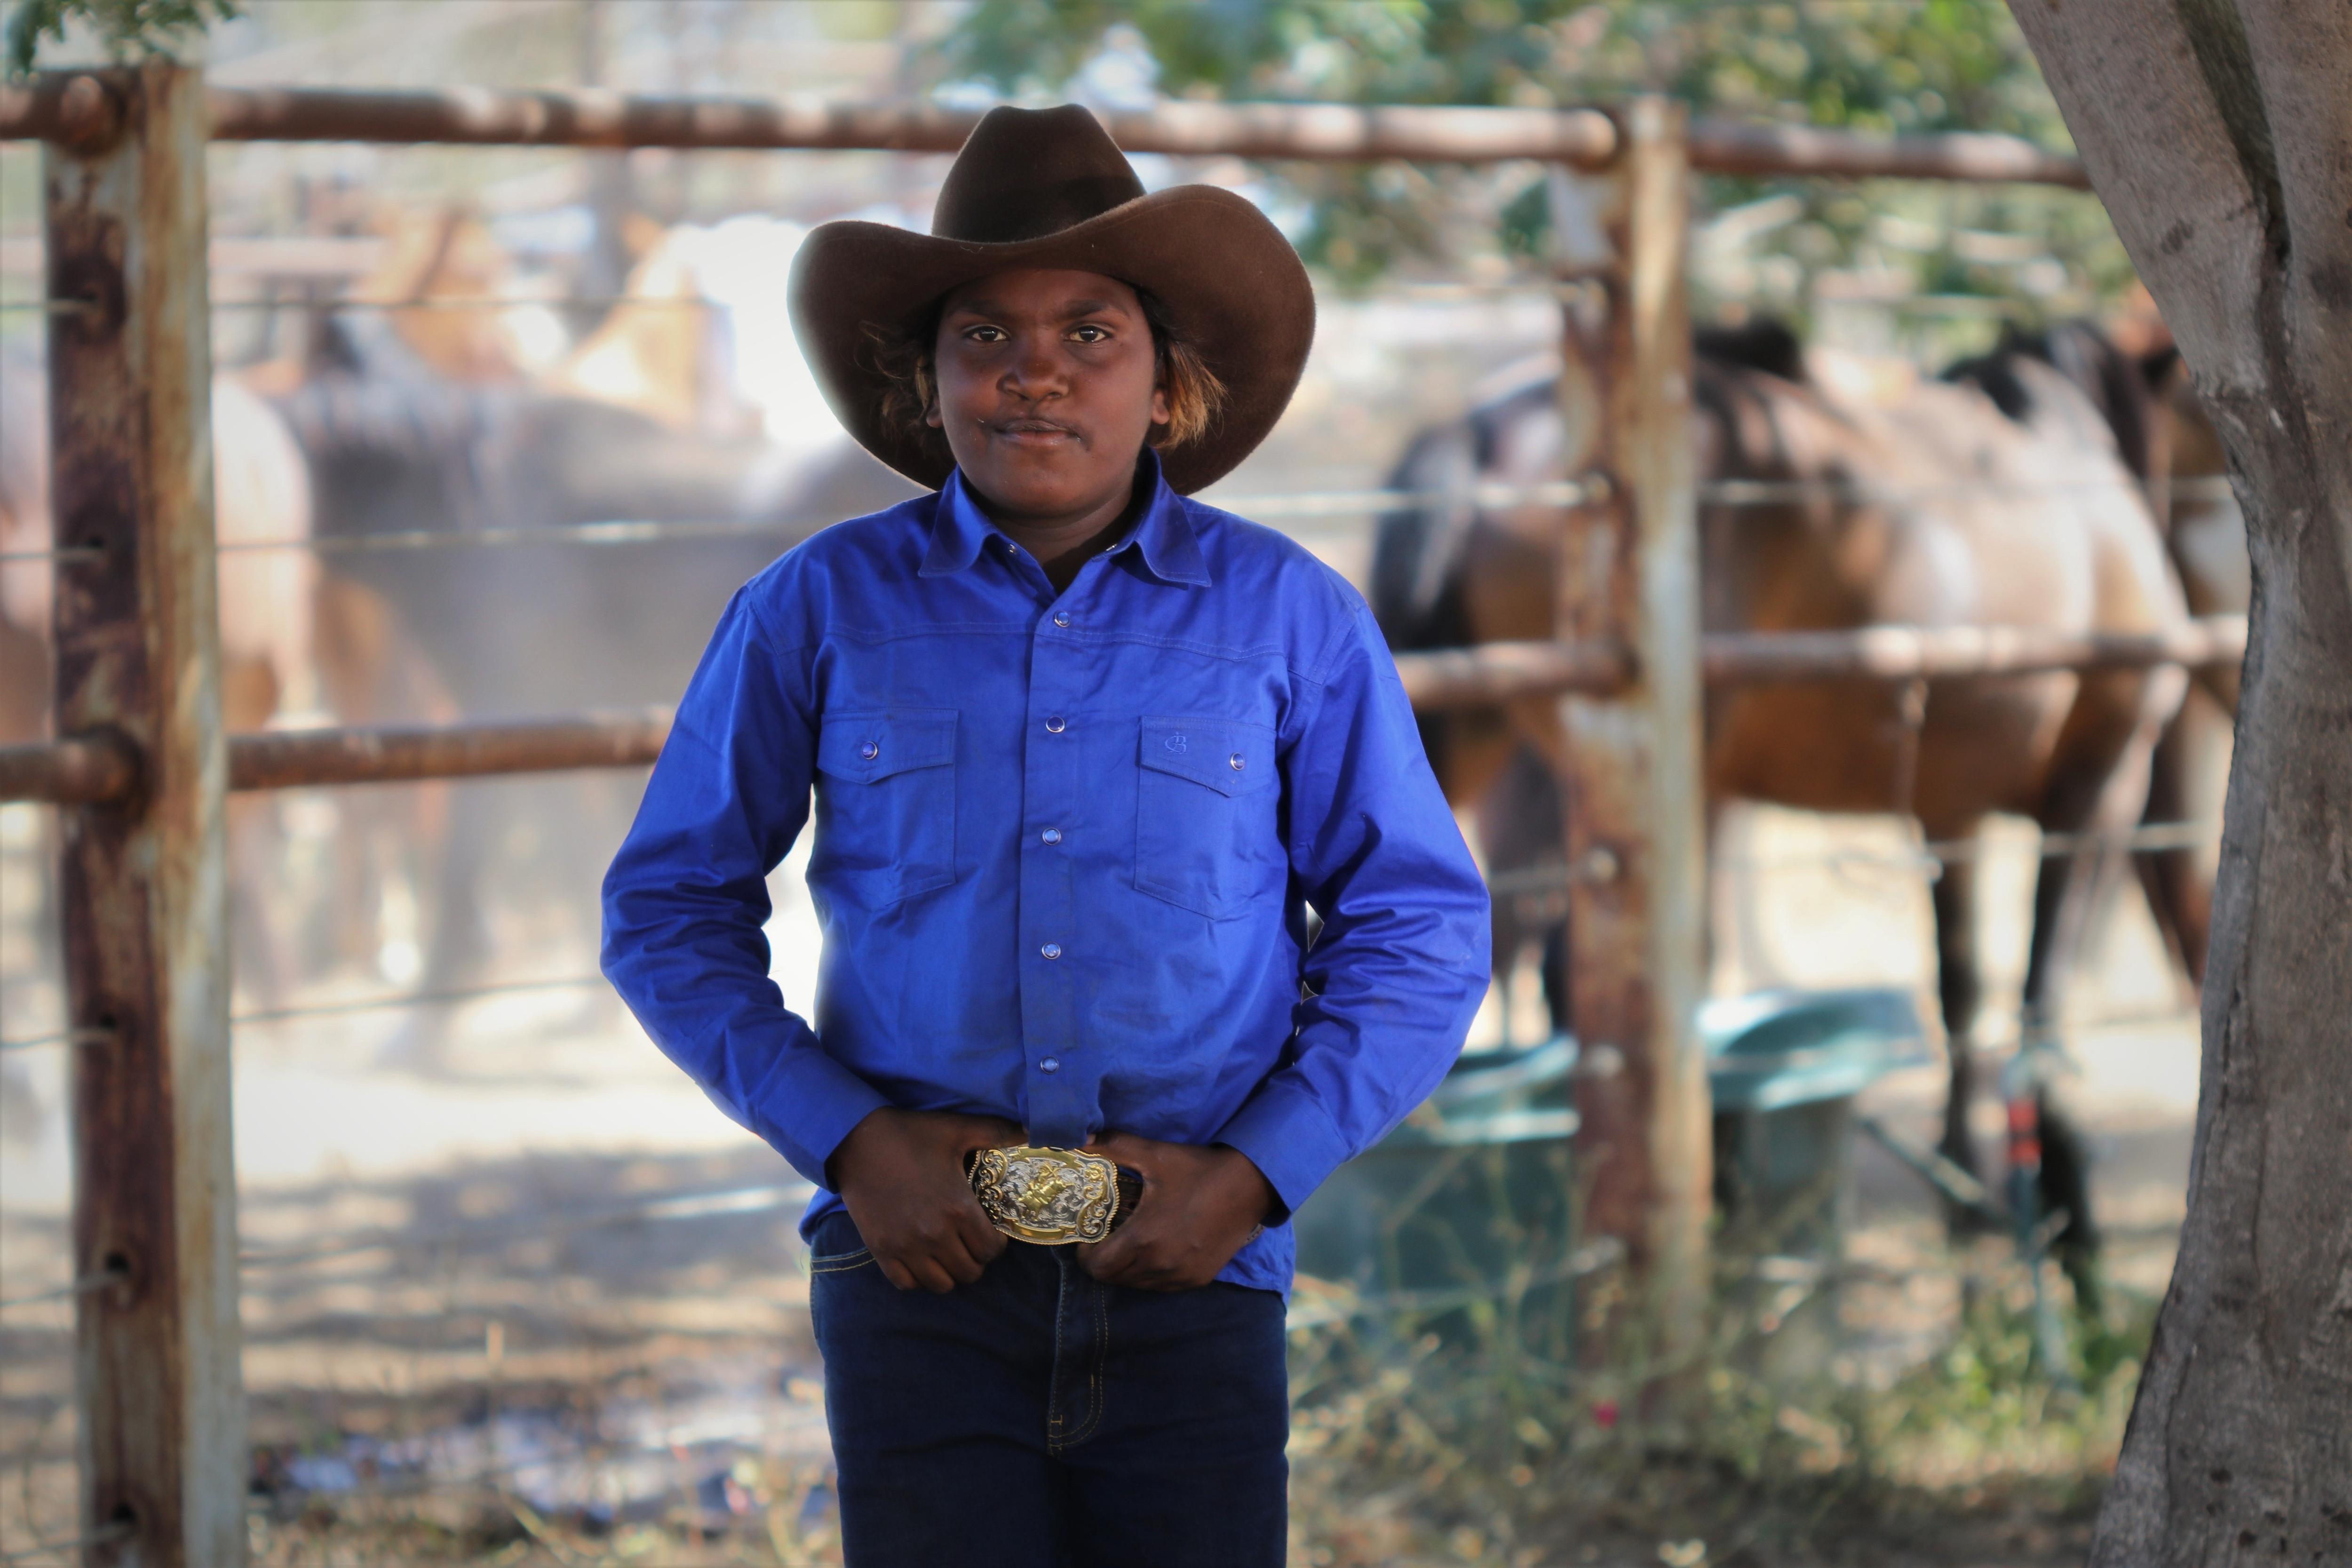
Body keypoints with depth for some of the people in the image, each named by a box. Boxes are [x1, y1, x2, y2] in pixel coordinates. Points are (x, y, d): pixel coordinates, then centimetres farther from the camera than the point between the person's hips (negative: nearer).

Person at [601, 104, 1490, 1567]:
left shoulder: (1291, 618, 6)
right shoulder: (822, 609, 6)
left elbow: (1422, 930, 9)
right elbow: (668, 907, 11)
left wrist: (1255, 1173, -3)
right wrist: (845, 1141, -2)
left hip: (1194, 1278, 1)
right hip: (922, 1268, 0)